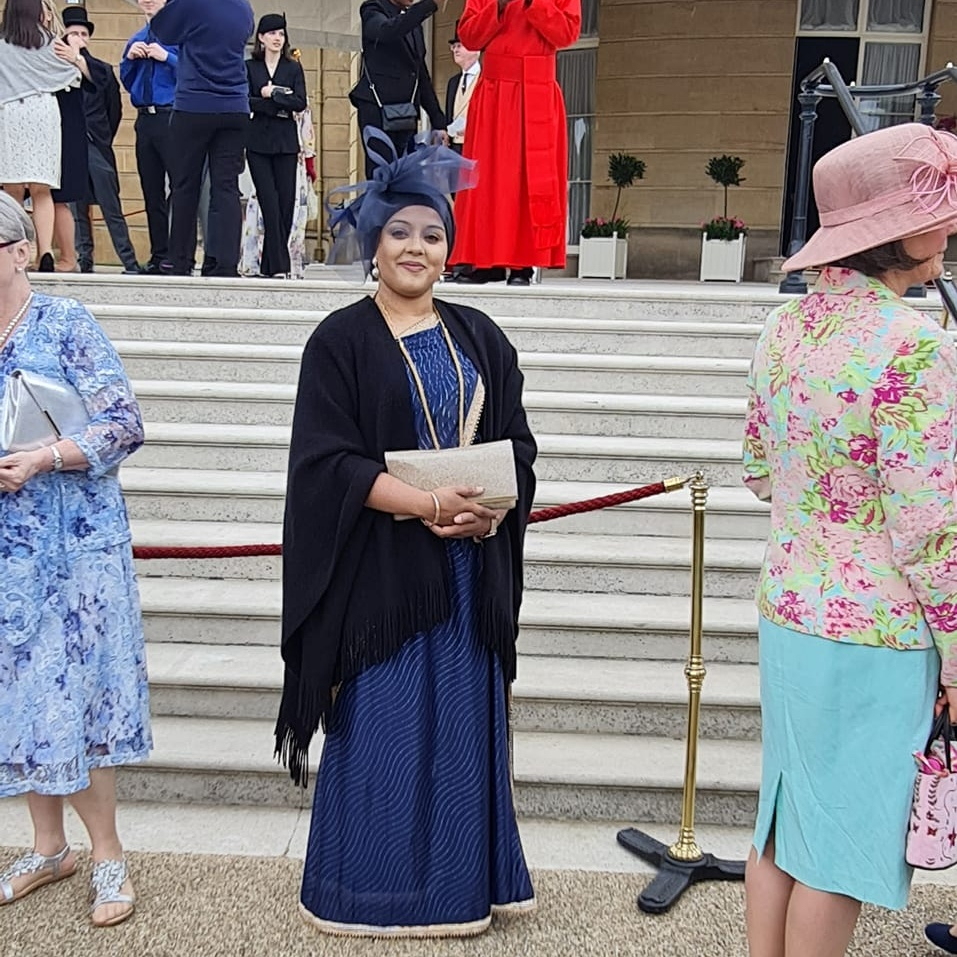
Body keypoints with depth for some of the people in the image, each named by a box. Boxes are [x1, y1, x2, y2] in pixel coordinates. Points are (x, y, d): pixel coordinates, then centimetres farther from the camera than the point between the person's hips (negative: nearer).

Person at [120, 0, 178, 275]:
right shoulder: (135, 40, 19)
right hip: (145, 119, 7)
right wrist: (129, 58, 4)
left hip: (172, 117, -7)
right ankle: (158, 255, 13)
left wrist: (166, 57, -15)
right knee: (152, 191, 8)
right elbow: (126, 82, 20)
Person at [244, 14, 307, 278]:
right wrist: (282, 104, -9)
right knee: (270, 203, -8)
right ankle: (279, 265, -9)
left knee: (286, 203, -2)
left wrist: (271, 94, -10)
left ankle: (269, 265, 7)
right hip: (258, 142, -2)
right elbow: (246, 102, -5)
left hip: (286, 142, 2)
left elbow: (300, 103, -2)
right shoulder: (249, 67, 6)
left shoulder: (293, 68, 10)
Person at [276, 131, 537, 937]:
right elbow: (329, 460, -11)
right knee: (384, 724, 1)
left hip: (470, 567, 4)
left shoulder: (479, 338, 11)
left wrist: (488, 509, -11)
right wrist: (428, 503, -20)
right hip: (380, 565, -4)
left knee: (464, 719, 9)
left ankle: (461, 878, 24)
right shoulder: (341, 341, -3)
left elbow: (517, 446, 9)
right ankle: (374, 888, 17)